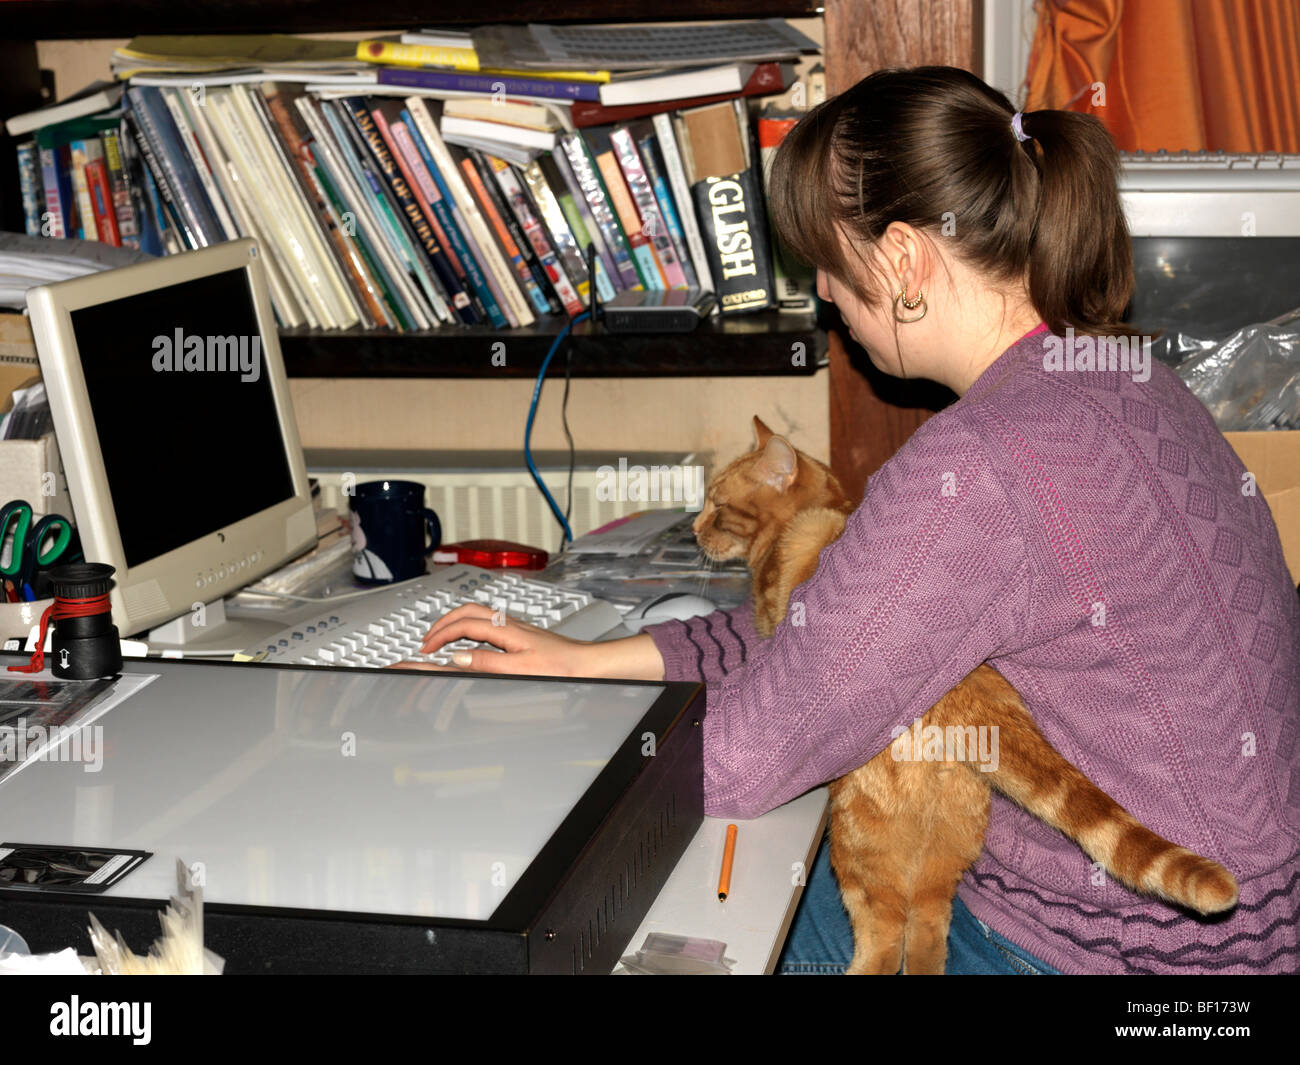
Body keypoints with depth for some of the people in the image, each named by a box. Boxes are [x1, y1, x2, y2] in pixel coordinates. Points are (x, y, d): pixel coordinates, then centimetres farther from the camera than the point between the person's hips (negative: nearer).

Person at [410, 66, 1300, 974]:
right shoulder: (1125, 378, 3)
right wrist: (592, 659, 8)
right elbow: (836, 621, 10)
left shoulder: (982, 464, -28)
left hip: (1106, 951, -8)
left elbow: (740, 760, -22)